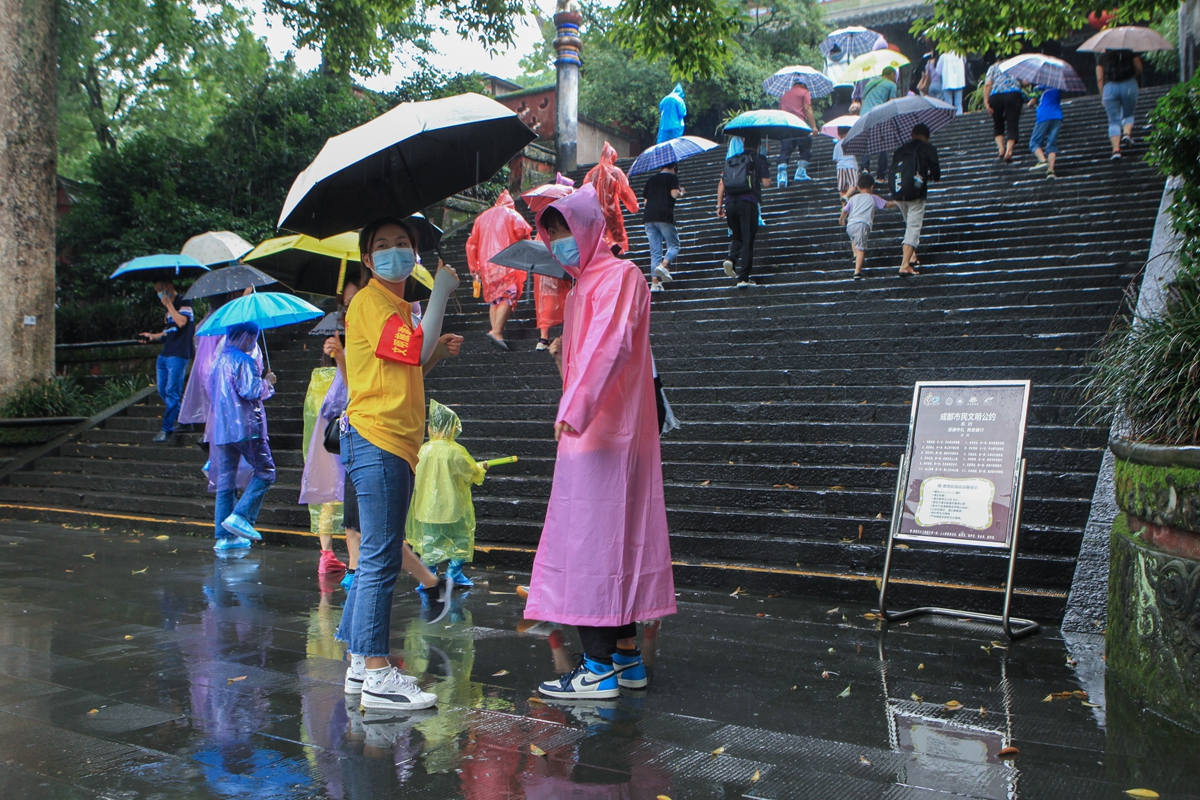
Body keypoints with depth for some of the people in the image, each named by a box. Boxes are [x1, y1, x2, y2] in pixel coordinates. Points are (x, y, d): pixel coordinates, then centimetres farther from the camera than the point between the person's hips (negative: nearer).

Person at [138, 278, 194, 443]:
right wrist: (153, 336, 13)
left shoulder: (184, 302, -5)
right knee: (162, 391, 9)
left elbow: (181, 322, -22)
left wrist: (168, 304, -14)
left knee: (172, 392, -9)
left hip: (178, 355, -9)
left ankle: (167, 429, -6)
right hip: (164, 355, 9)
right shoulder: (169, 308, 19)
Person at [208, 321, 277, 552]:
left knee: (224, 481, 7)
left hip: (220, 428, 8)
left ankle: (224, 537, 7)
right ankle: (240, 517, -11)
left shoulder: (219, 360, 16)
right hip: (246, 427, -8)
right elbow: (251, 391, -17)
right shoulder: (244, 361, -9)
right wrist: (267, 382, -1)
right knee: (265, 472, 3)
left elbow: (212, 391, 23)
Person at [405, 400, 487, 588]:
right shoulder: (455, 451, -15)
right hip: (452, 505, -4)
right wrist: (481, 468, 17)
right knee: (459, 537, 11)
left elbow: (418, 476, 8)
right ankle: (454, 573, 14)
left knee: (429, 539, 11)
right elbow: (471, 472, -3)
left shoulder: (424, 450, -2)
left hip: (428, 505, 4)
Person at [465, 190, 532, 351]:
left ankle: (496, 334, 2)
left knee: (493, 299, 10)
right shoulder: (512, 214, 8)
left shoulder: (482, 217, 23)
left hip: (486, 265, 5)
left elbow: (471, 244, 19)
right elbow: (522, 231, -11)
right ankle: (496, 331, -28)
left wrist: (474, 268, 20)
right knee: (508, 296, -11)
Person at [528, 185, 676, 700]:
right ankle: (626, 657, 18)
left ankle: (600, 667, -3)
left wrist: (575, 409, -33)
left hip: (604, 438, -9)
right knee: (613, 541, 11)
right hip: (589, 436, 9)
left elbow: (610, 344, -22)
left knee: (590, 541, -8)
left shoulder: (618, 275, -6)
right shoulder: (583, 285, 22)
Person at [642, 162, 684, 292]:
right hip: (664, 216, -5)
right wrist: (681, 193, 14)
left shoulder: (651, 179, 22)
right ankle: (663, 265, -22)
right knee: (674, 245, 7)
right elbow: (674, 194, -8)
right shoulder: (672, 177, 6)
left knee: (655, 251, 5)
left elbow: (645, 199, 22)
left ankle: (655, 282, -4)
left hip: (648, 217, 5)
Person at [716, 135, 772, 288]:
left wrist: (719, 205, 15)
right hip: (748, 202, -4)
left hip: (730, 203, 4)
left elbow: (721, 183, 13)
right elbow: (766, 183, -2)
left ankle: (731, 259, -7)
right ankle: (743, 278, -3)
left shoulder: (731, 160, 17)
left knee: (736, 236, 21)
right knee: (747, 240, 0)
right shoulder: (759, 159, 4)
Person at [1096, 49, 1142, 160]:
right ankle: (1127, 133, -10)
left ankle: (1116, 149, -14)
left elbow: (1099, 78, 6)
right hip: (1129, 85, 0)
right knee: (1128, 115, 20)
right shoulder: (1130, 53, 14)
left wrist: (1102, 94, 10)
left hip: (1109, 87, 0)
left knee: (1114, 121, 2)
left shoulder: (1102, 57, 14)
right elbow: (1139, 69, 8)